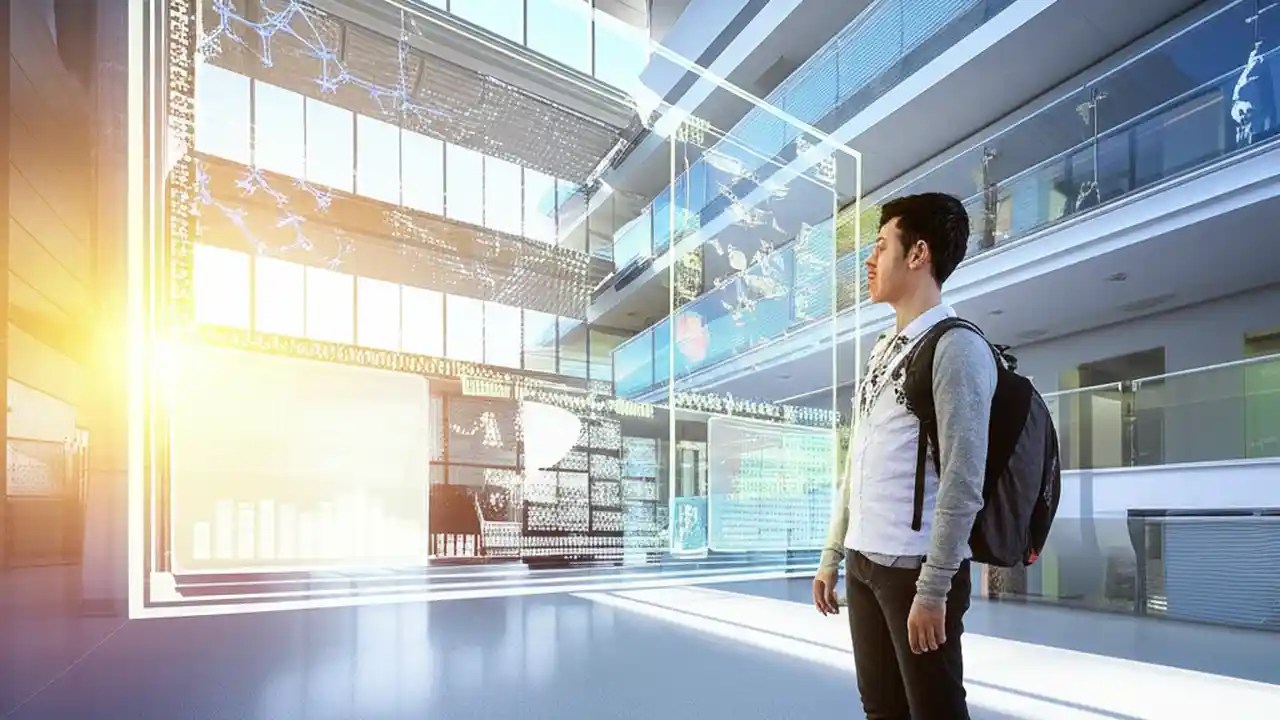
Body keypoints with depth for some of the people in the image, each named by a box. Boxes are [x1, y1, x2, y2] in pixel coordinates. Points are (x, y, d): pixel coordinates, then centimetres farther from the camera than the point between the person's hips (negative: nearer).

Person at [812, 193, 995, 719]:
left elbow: (962, 483, -15)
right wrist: (832, 555, 15)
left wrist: (933, 589, -17)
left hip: (914, 567, -7)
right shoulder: (882, 350, 14)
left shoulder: (956, 347, -10)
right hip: (864, 562, 8)